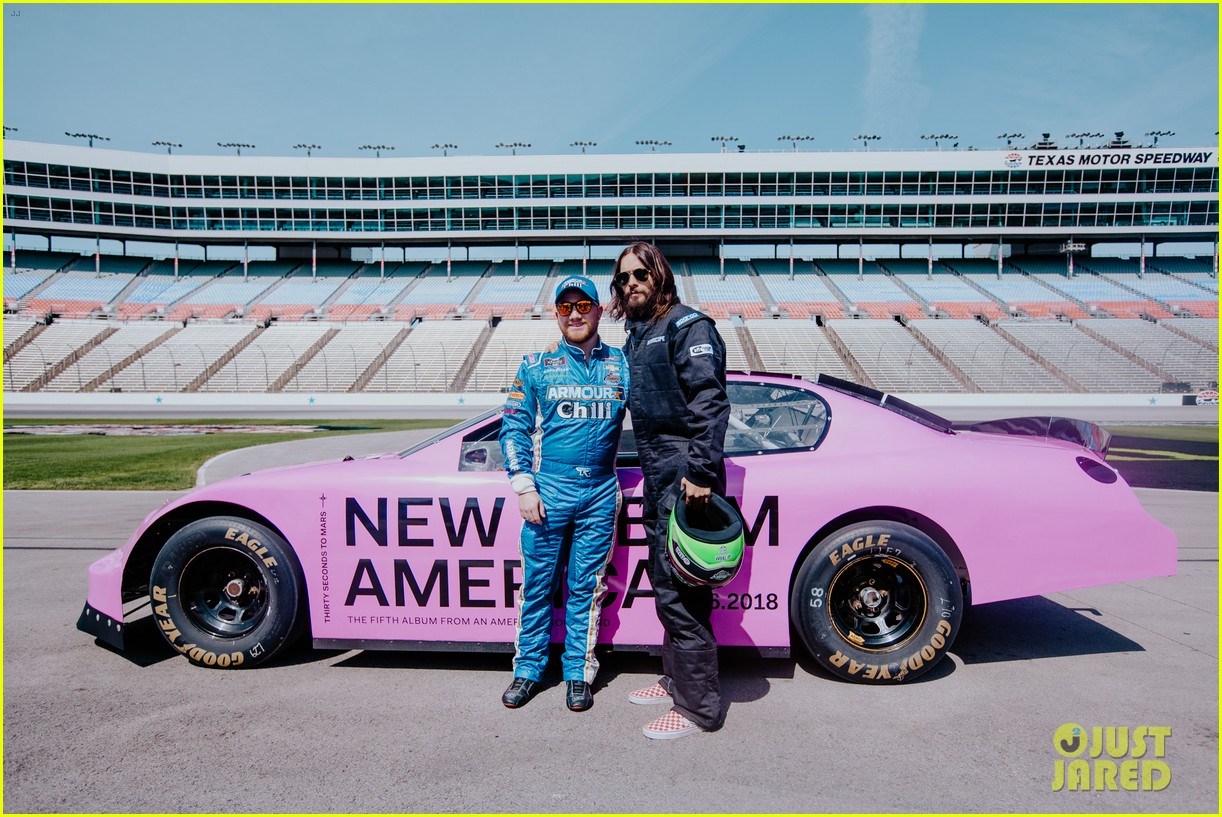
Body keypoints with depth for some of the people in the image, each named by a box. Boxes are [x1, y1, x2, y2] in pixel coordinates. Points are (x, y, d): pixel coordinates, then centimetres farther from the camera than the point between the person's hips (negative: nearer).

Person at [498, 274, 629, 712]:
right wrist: (524, 486, -3)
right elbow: (513, 426, 3)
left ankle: (579, 672, 23)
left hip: (601, 491, 1)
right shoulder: (537, 365, 5)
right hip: (549, 489, 0)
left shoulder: (622, 364, 7)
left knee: (586, 587, 8)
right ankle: (528, 668, 24)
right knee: (536, 583, 7)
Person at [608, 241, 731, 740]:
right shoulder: (637, 336, 18)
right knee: (665, 585, 17)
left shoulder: (688, 326, -8)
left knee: (680, 593, -5)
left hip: (685, 477, -9)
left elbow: (710, 403, -18)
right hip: (658, 476, 9)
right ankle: (676, 680, 33)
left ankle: (699, 707, 9)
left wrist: (701, 472, -24)